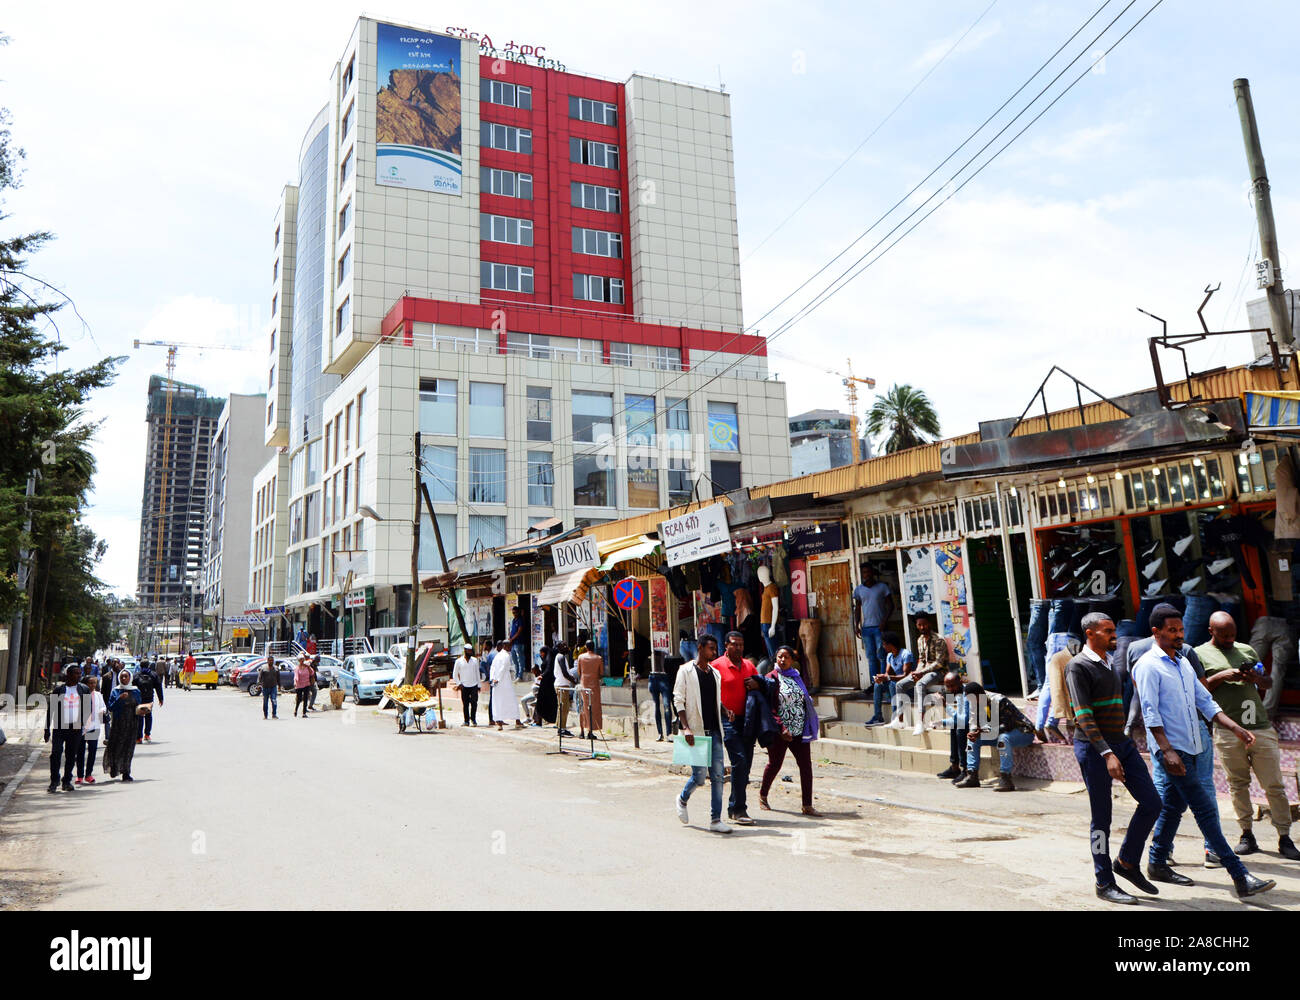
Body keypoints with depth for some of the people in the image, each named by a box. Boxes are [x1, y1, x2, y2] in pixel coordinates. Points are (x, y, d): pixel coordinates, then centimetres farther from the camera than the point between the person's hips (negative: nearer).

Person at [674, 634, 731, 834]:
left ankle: (715, 819, 9)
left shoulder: (715, 673, 15)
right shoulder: (686, 671, -4)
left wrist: (726, 711, 2)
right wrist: (685, 727, -17)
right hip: (695, 731, -6)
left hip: (714, 731, 6)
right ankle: (683, 800, 24)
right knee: (699, 775, -6)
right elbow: (678, 701, -8)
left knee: (717, 776, 2)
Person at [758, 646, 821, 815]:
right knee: (775, 764, 8)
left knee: (806, 765, -2)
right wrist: (781, 729, -19)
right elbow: (769, 707, -11)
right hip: (779, 732, -5)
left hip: (800, 731, 5)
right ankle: (762, 795, 31)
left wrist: (813, 722, 12)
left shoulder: (797, 676, 10)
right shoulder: (771, 679, -6)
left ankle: (807, 805, 3)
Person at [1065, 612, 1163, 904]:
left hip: (1122, 743, 8)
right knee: (1102, 818, -1)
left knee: (1151, 802, 3)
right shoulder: (1078, 667, -12)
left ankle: (1127, 862, 20)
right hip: (1093, 748, -8)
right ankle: (1104, 883, 10)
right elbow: (1083, 716, -19)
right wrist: (1106, 754, -27)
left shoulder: (1111, 663, 14)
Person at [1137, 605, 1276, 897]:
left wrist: (1235, 728, 5)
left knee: (1172, 806, 13)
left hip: (1190, 748, 8)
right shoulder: (1148, 665, -11)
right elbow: (1150, 712, -15)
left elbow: (1205, 702, 17)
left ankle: (1157, 863, 24)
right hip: (1170, 748, -8)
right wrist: (1167, 751, -22)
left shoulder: (1183, 662, 16)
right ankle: (1240, 878, -6)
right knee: (1205, 809, -8)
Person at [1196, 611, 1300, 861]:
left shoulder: (1247, 650, 17)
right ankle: (1247, 835, 15)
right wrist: (1222, 676, -13)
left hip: (1261, 727, 3)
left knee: (1274, 785, 2)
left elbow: (1268, 683, 22)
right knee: (1238, 784, 4)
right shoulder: (1200, 654, 6)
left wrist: (1257, 678, -1)